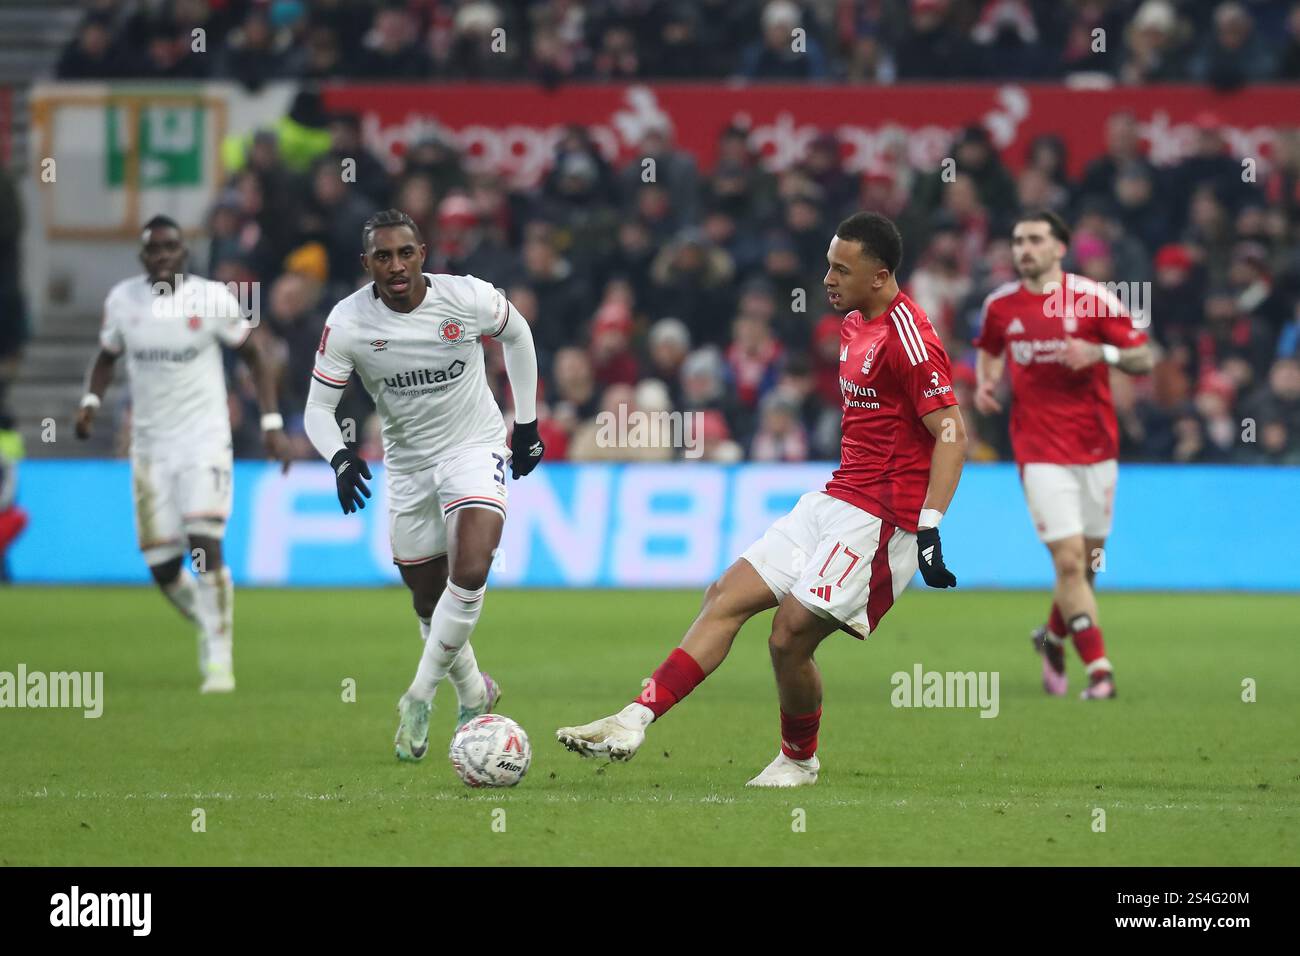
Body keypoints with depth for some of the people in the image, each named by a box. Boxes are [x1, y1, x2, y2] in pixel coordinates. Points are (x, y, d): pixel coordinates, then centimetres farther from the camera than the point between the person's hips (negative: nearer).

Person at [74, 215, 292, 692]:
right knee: (162, 567, 0)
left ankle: (218, 656, -13)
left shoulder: (212, 299, -6)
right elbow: (107, 357, 19)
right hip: (150, 444, 3)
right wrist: (91, 401, 1)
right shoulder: (122, 300, 3)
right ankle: (211, 625, 28)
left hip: (204, 438, -3)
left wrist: (272, 424, -3)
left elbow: (255, 356, 4)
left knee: (205, 544, -20)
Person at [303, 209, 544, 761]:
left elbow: (516, 334, 4)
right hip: (407, 463, 2)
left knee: (470, 573, -25)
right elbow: (317, 408, -12)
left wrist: (527, 424, 7)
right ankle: (474, 696, 36)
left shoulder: (468, 298, -18)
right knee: (429, 601, 10)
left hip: (475, 447, -2)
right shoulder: (348, 323, -18)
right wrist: (339, 457, -33)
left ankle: (419, 698, -11)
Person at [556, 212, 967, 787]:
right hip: (835, 501, 10)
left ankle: (799, 760, 12)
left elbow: (952, 433, -20)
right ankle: (635, 722, -2)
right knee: (727, 597, 2)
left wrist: (929, 527, -25)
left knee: (789, 637, -12)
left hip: (879, 520, -10)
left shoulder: (907, 336, -16)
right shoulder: (854, 324, 14)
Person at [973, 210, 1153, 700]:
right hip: (1041, 451, -1)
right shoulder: (1001, 304, 4)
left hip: (1096, 447, 1)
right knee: (1069, 559, -13)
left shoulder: (1092, 297, -3)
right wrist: (985, 382, 4)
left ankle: (1054, 637, 37)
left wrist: (1099, 352, -20)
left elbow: (1143, 357, -2)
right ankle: (1098, 669, -11)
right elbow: (989, 348, 25)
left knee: (1086, 562, 9)